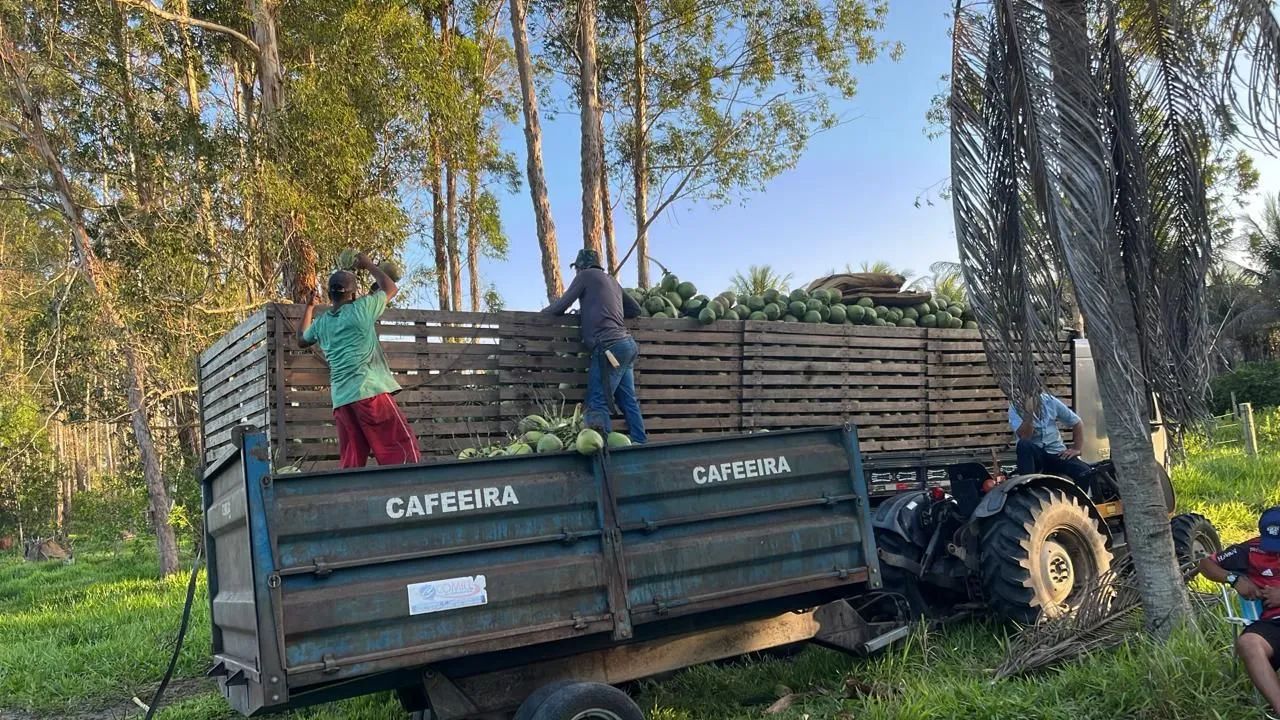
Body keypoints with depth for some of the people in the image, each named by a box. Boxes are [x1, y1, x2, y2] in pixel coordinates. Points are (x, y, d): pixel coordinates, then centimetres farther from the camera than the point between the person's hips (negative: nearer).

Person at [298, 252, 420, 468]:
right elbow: (391, 288, 14)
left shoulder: (321, 323, 16)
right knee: (402, 448, -6)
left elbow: (302, 341, 38)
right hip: (370, 392, -6)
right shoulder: (361, 309, 0)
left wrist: (309, 307, 43)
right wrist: (368, 265, 25)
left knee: (351, 460, 5)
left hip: (341, 400, 6)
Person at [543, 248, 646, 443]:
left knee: (598, 403, -11)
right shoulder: (611, 280, 25)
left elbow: (560, 307, 4)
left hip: (609, 346, -8)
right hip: (628, 344, 8)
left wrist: (543, 311, 23)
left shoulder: (586, 275, 5)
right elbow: (635, 309, 30)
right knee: (628, 402, 8)